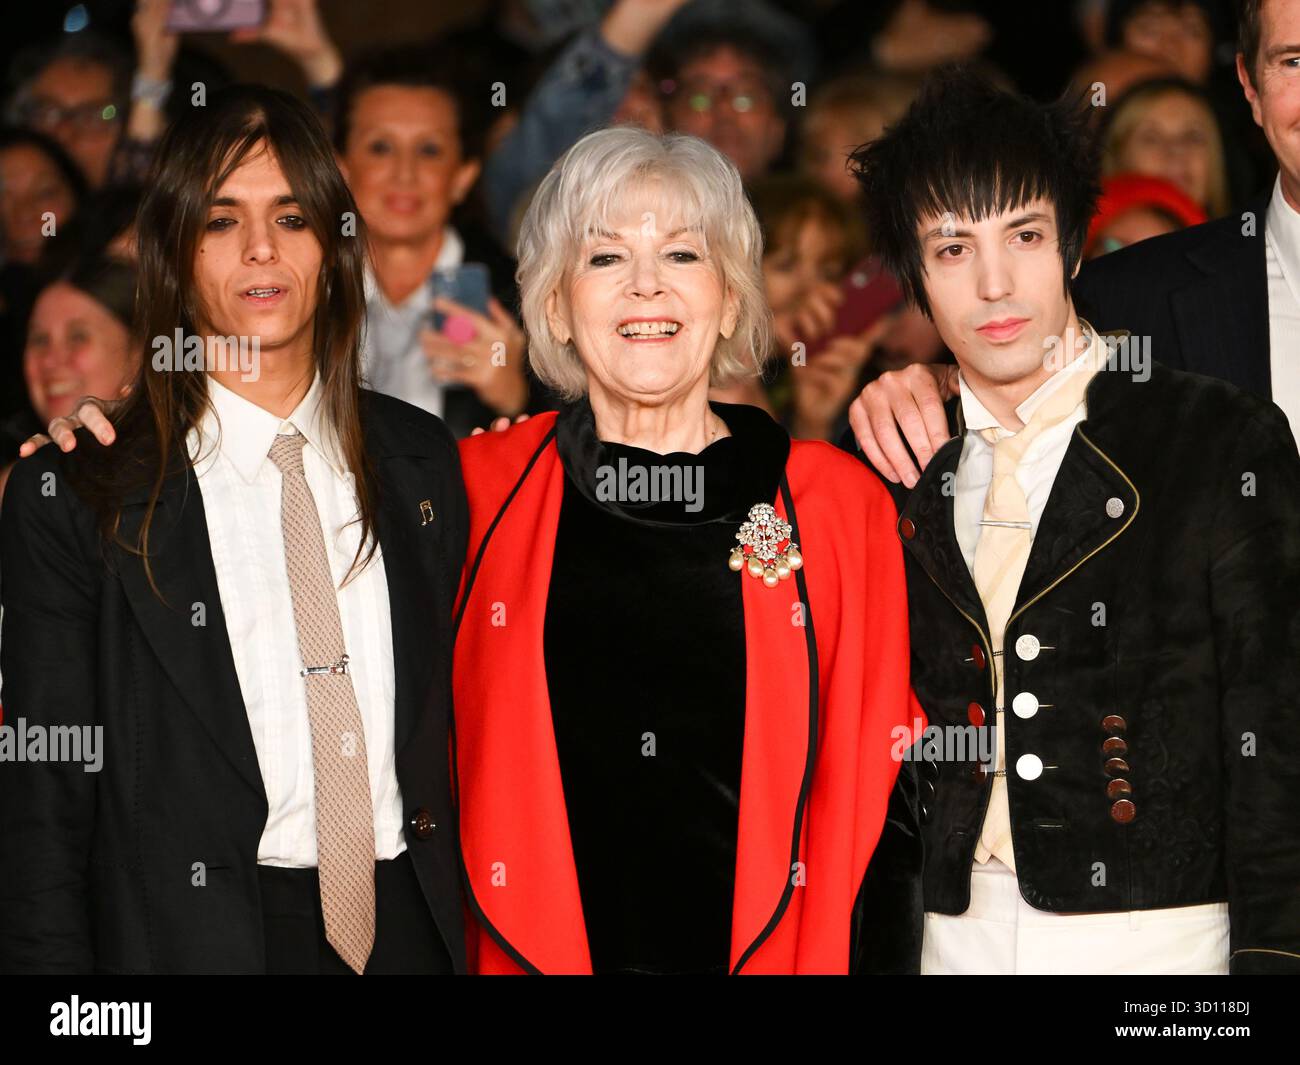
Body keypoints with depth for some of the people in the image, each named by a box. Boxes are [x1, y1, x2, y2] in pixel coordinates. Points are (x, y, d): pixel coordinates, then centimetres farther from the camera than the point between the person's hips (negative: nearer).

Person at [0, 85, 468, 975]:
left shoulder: (423, 461, 7)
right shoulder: (73, 495, -4)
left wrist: (470, 929, 5)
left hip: (408, 931, 3)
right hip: (197, 932, -3)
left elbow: (448, 722, 12)